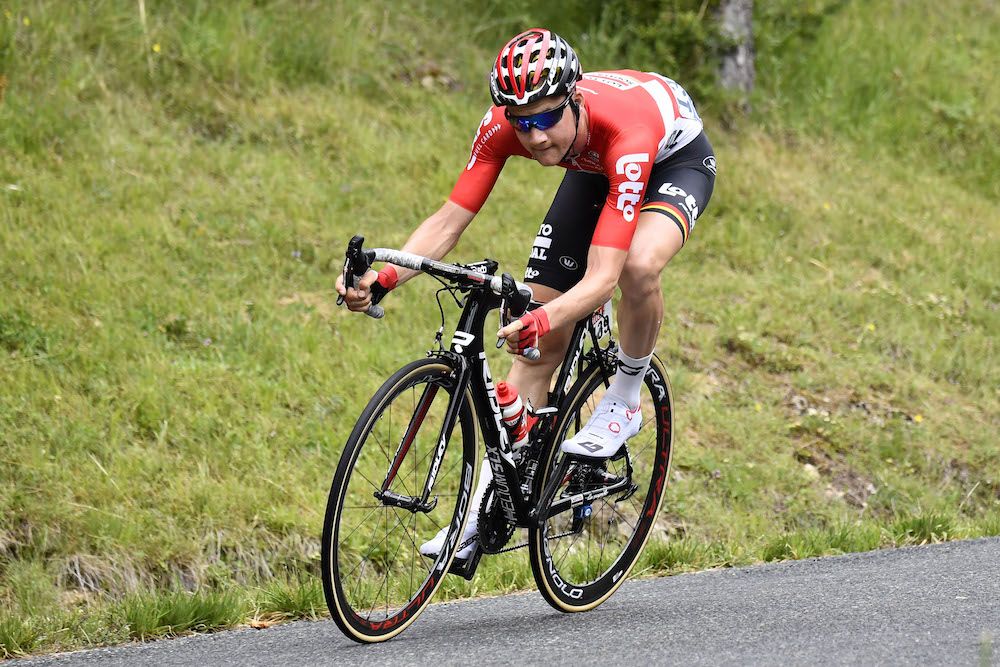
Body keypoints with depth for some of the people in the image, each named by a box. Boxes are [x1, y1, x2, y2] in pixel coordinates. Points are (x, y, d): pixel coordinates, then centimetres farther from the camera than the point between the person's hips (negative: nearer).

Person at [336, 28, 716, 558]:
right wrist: (384, 278, -47)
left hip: (677, 159, -5)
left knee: (639, 265, -39)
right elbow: (450, 220, -30)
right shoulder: (504, 126, -31)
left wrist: (544, 321, -67)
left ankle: (624, 401, -11)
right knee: (537, 344, -4)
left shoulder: (623, 131, -44)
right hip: (594, 170, 5)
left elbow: (602, 277, -49)